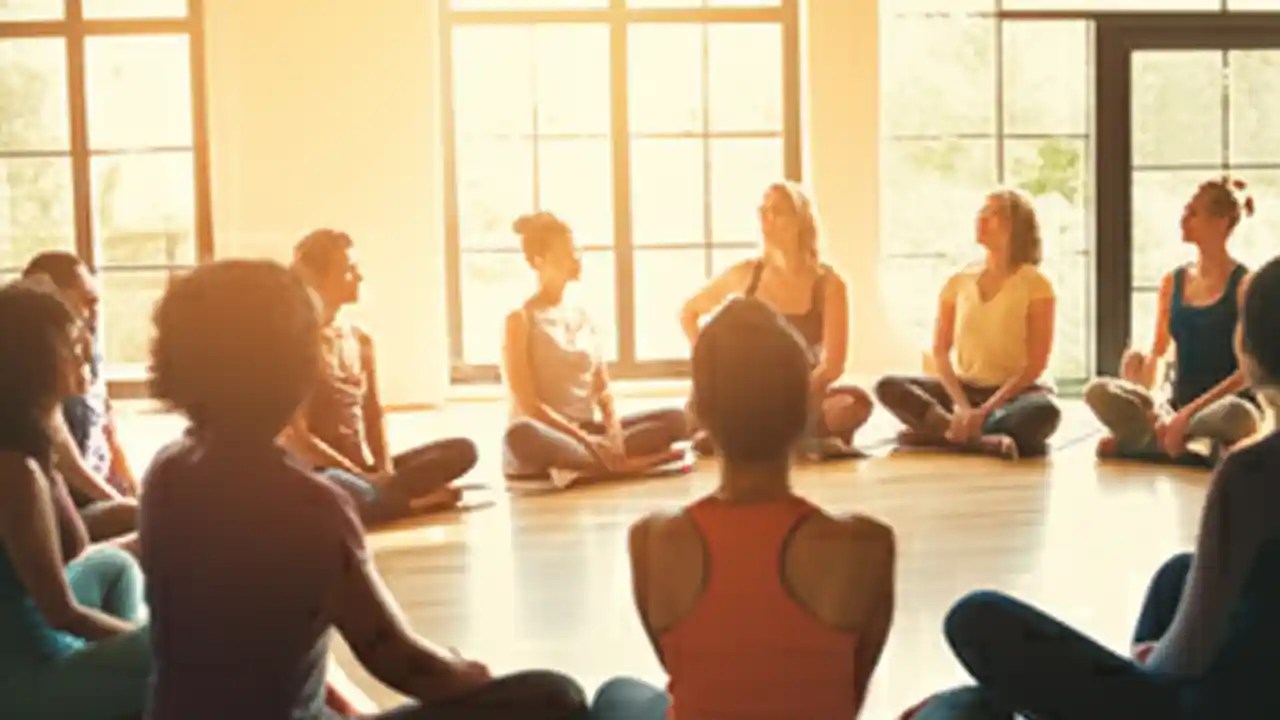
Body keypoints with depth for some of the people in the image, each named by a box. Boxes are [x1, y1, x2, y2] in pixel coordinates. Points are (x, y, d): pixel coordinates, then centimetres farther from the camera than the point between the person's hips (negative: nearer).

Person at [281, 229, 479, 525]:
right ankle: (414, 500, -18)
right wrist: (364, 477, -14)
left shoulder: (360, 340, 12)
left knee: (462, 450, -6)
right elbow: (296, 438, -13)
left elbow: (375, 415, 12)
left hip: (367, 469, 7)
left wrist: (385, 471, -7)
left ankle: (384, 493, -20)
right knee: (331, 487, -43)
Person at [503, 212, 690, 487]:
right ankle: (621, 462, -33)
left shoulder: (583, 316, 13)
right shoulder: (520, 320, -4)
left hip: (590, 432, 6)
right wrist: (584, 439, -20)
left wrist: (614, 430, -12)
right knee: (522, 434, -41)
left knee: (675, 419, -9)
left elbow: (603, 388, 10)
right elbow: (526, 403, -12)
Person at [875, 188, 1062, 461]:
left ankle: (946, 434, -26)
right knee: (888, 387, -20)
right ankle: (984, 440, -32)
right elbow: (940, 352, 2)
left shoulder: (1035, 285, -5)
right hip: (964, 389, 4)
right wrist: (962, 406, -15)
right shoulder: (958, 282, 7)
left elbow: (1036, 364, -10)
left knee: (1044, 412, -38)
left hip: (1015, 393, -3)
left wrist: (985, 410, -20)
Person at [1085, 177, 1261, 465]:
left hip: (1225, 403, -4)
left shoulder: (1244, 284, -6)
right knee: (1098, 392, -21)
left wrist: (1192, 411, -20)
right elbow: (1158, 353, 11)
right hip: (1179, 406, 4)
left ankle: (1153, 437, -17)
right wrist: (1144, 402, -10)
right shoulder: (1173, 282, 9)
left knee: (1236, 415, -42)